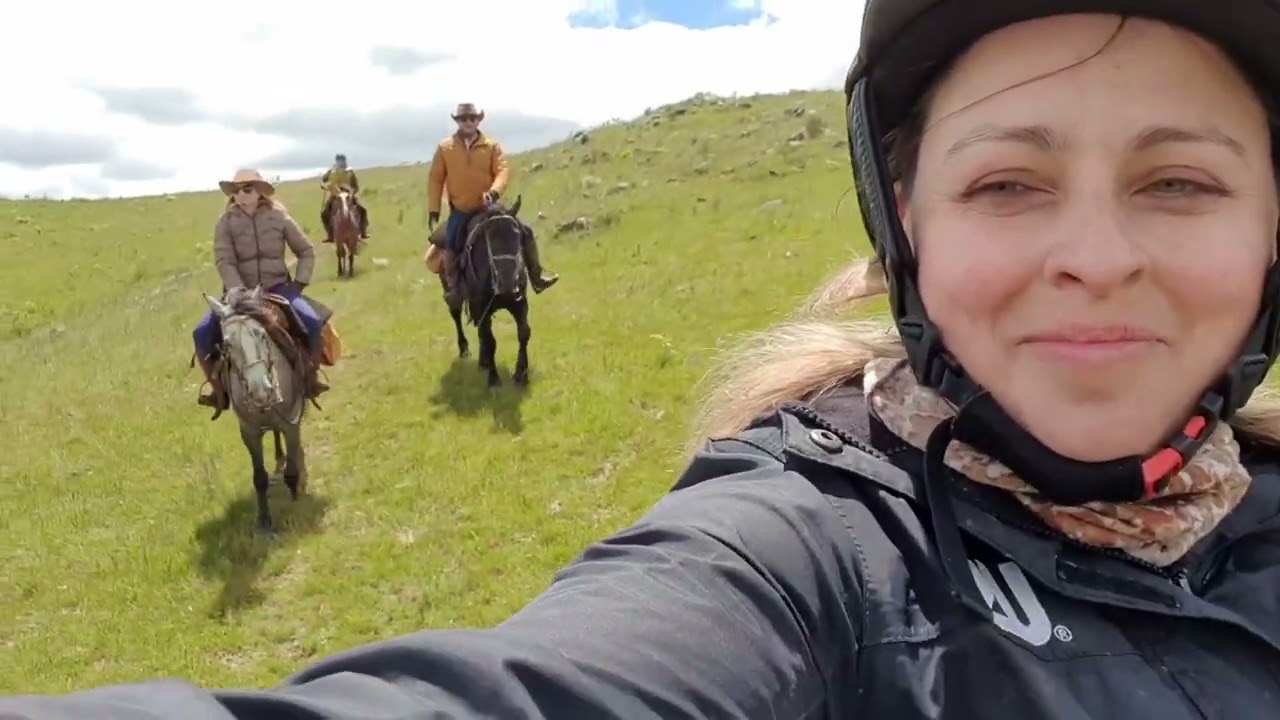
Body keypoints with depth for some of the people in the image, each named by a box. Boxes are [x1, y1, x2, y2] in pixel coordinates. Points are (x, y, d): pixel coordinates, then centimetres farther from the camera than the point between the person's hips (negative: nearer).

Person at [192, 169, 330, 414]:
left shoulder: (279, 218, -3)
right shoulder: (226, 222, -4)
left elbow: (307, 251, 6)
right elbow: (224, 262, -12)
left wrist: (299, 283, -4)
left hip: (278, 288, -1)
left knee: (313, 322, -26)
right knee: (202, 333, -18)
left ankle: (311, 376, -2)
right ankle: (219, 387, 4)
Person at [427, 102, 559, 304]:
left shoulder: (492, 146, -2)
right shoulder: (445, 148, -2)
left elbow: (503, 170, -12)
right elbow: (435, 180, 0)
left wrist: (493, 192, -33)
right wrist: (433, 212, -5)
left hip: (488, 207, 1)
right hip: (460, 211, -1)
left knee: (525, 232, -7)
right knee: (449, 248, -17)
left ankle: (536, 276, 5)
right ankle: (454, 288, 4)